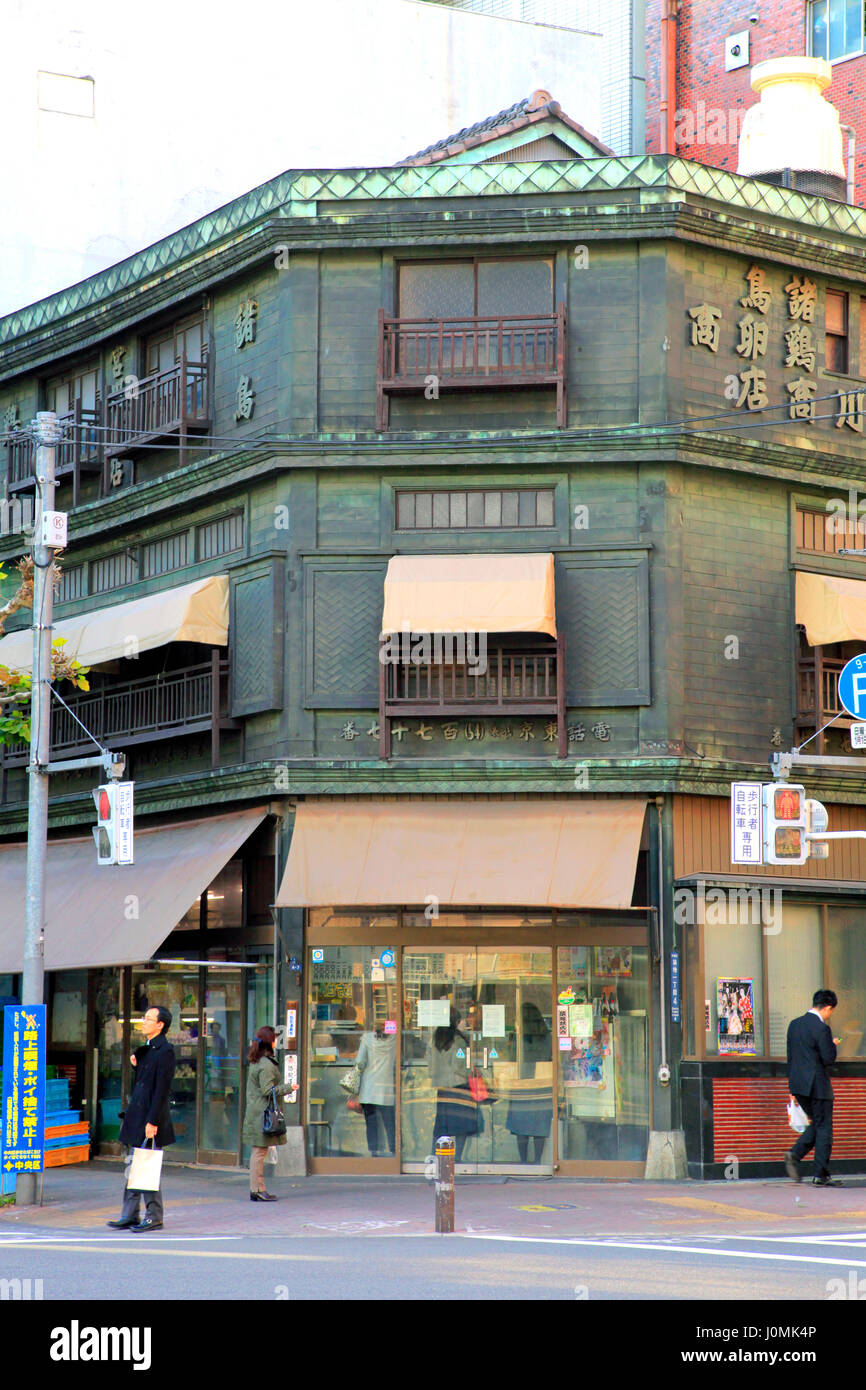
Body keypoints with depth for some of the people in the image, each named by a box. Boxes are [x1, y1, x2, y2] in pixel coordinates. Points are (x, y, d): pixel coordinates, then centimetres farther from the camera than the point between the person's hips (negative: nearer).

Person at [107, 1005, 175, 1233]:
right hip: (137, 1118, 9)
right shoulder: (147, 1049, 15)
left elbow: (161, 1090, -18)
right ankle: (130, 1216, 15)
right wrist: (136, 1066, 5)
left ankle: (154, 1217, 5)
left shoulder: (164, 1051, -13)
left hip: (151, 1121, -9)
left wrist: (152, 1122, -20)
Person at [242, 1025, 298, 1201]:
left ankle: (257, 1189, 15)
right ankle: (257, 1190, -5)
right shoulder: (266, 1064, -17)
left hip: (254, 1111, 10)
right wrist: (288, 1088, -10)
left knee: (258, 1152, 12)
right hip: (263, 1112, -10)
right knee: (259, 1152, -7)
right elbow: (268, 1090, -20)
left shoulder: (255, 1062, 14)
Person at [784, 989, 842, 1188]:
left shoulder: (794, 1024, 10)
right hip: (817, 1085, -8)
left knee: (816, 1124, 20)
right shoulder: (821, 1028, -15)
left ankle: (795, 1154, 1)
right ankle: (821, 1176, 2)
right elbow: (829, 1059, -16)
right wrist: (833, 1045, 5)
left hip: (797, 1084, 8)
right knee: (824, 1128, 2)